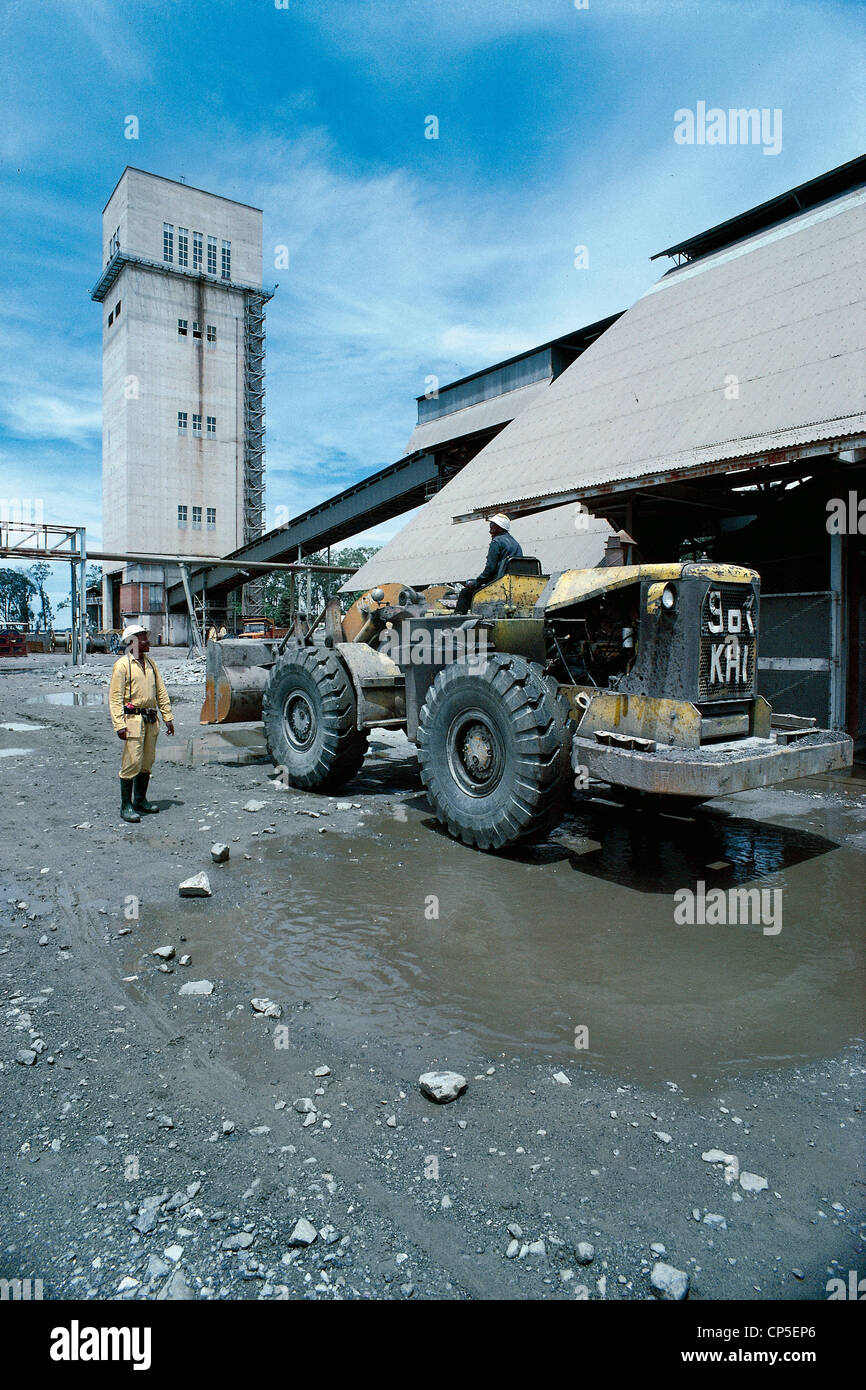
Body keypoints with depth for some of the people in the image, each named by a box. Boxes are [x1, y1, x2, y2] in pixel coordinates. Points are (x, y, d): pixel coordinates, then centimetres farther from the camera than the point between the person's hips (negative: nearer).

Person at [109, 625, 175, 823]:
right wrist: (119, 725, -18)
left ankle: (140, 800, 25)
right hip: (133, 719, -7)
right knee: (132, 762, -7)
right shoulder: (122, 665, -7)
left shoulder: (150, 662, 14)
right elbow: (115, 697, -11)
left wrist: (168, 717, 14)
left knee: (147, 761, 12)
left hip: (151, 719, 7)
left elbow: (161, 691, 18)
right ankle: (126, 806, 2)